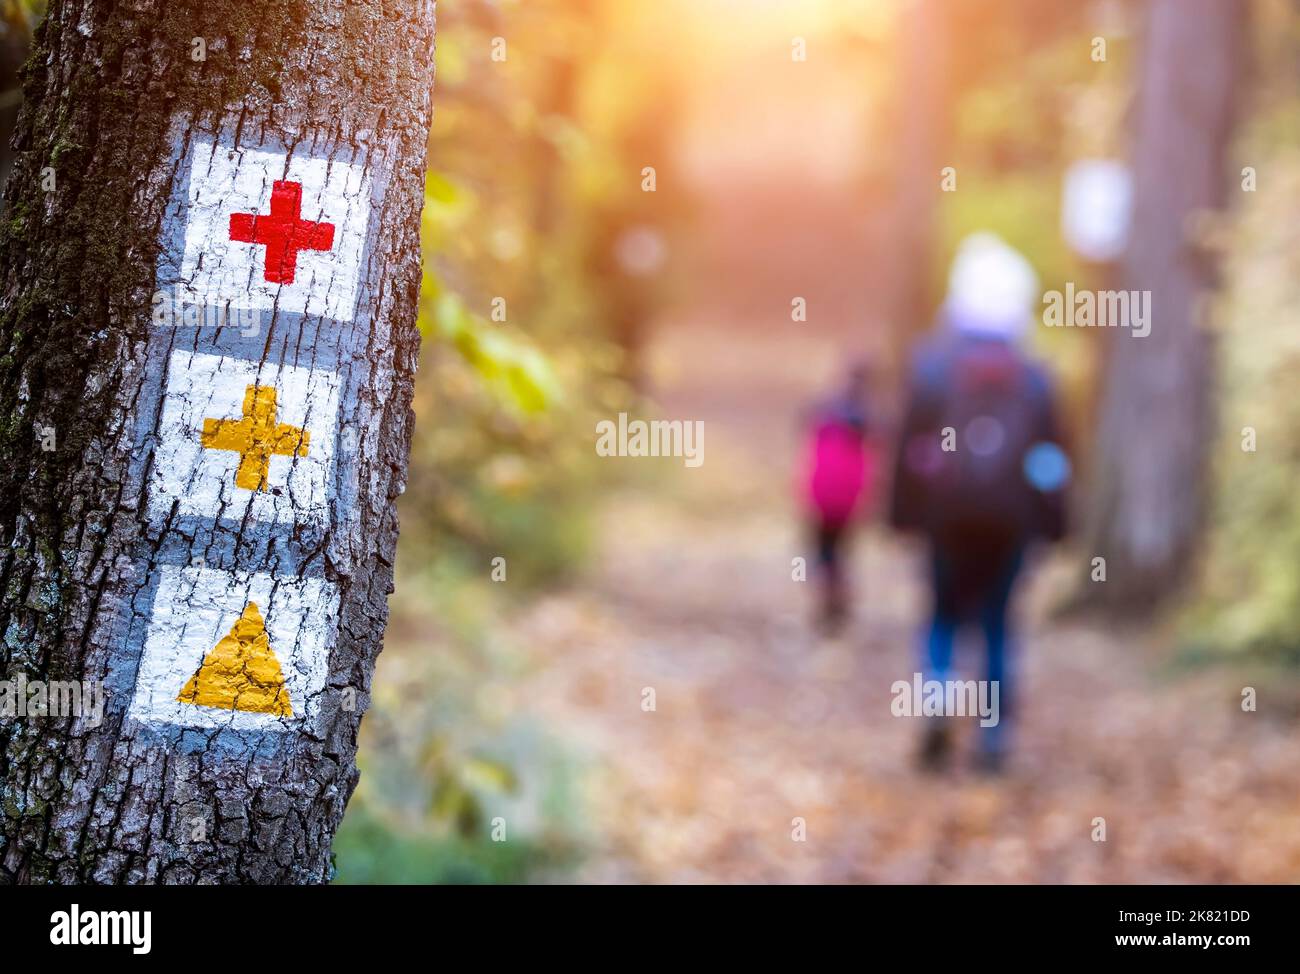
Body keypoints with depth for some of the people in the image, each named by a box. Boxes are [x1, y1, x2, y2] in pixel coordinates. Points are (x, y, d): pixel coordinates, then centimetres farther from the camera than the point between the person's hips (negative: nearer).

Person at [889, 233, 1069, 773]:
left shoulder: (932, 364, -2)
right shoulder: (1034, 378, 3)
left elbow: (911, 441, -4)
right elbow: (1050, 453, 4)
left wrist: (904, 511, 1)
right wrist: (1052, 521, 9)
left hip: (948, 513, -1)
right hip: (1011, 519, 1)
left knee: (944, 612, 13)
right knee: (997, 621, 9)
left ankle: (937, 706, -10)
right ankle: (994, 736, 7)